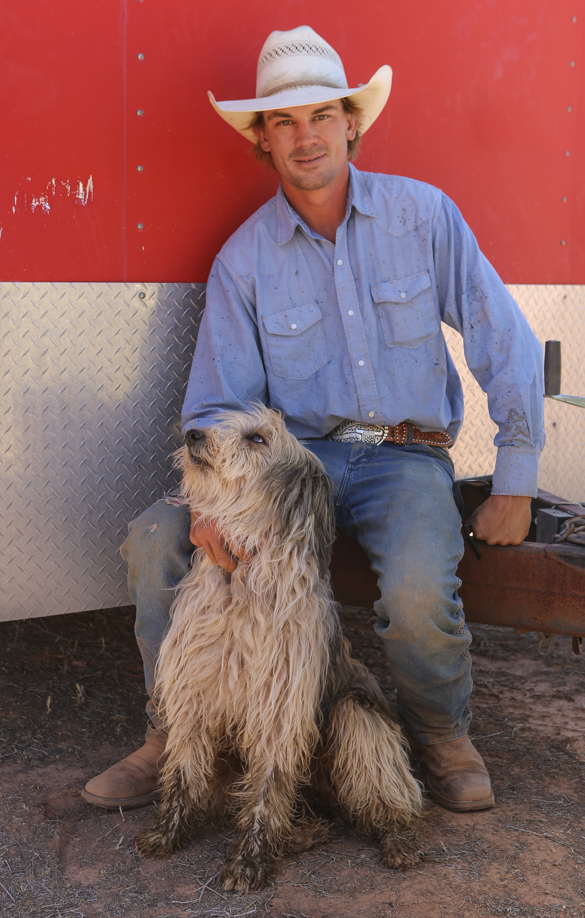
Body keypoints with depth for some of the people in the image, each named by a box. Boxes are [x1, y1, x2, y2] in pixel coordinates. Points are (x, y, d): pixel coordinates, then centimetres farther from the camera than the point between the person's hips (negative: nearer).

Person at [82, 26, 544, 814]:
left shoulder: (422, 215, -2)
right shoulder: (244, 257, 2)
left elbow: (508, 346, 0)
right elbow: (217, 401, -1)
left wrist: (515, 484, -4)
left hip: (404, 456, -2)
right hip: (293, 454, 2)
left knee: (419, 592, -33)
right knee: (156, 539, -20)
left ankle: (443, 736, 2)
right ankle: (176, 735, 2)